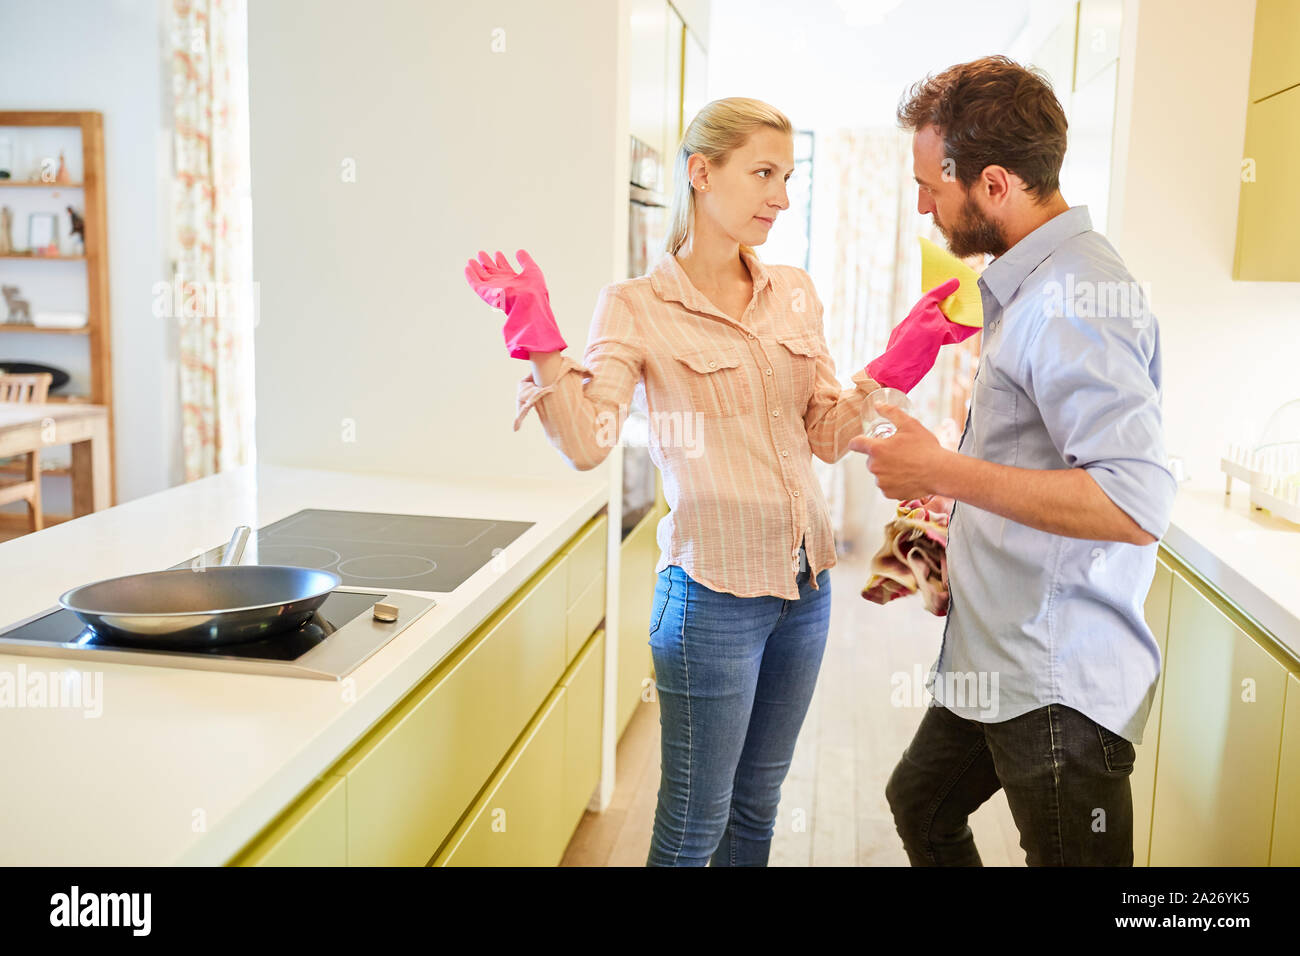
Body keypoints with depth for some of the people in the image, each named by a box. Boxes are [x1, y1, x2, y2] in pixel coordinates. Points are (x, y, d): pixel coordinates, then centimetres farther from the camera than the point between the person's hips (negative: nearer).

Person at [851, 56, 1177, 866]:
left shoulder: (1073, 301, -22)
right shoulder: (1030, 282, 10)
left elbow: (1139, 505, -31)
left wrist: (943, 472, -26)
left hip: (1058, 684, -10)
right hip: (997, 660, 10)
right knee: (920, 804, 27)